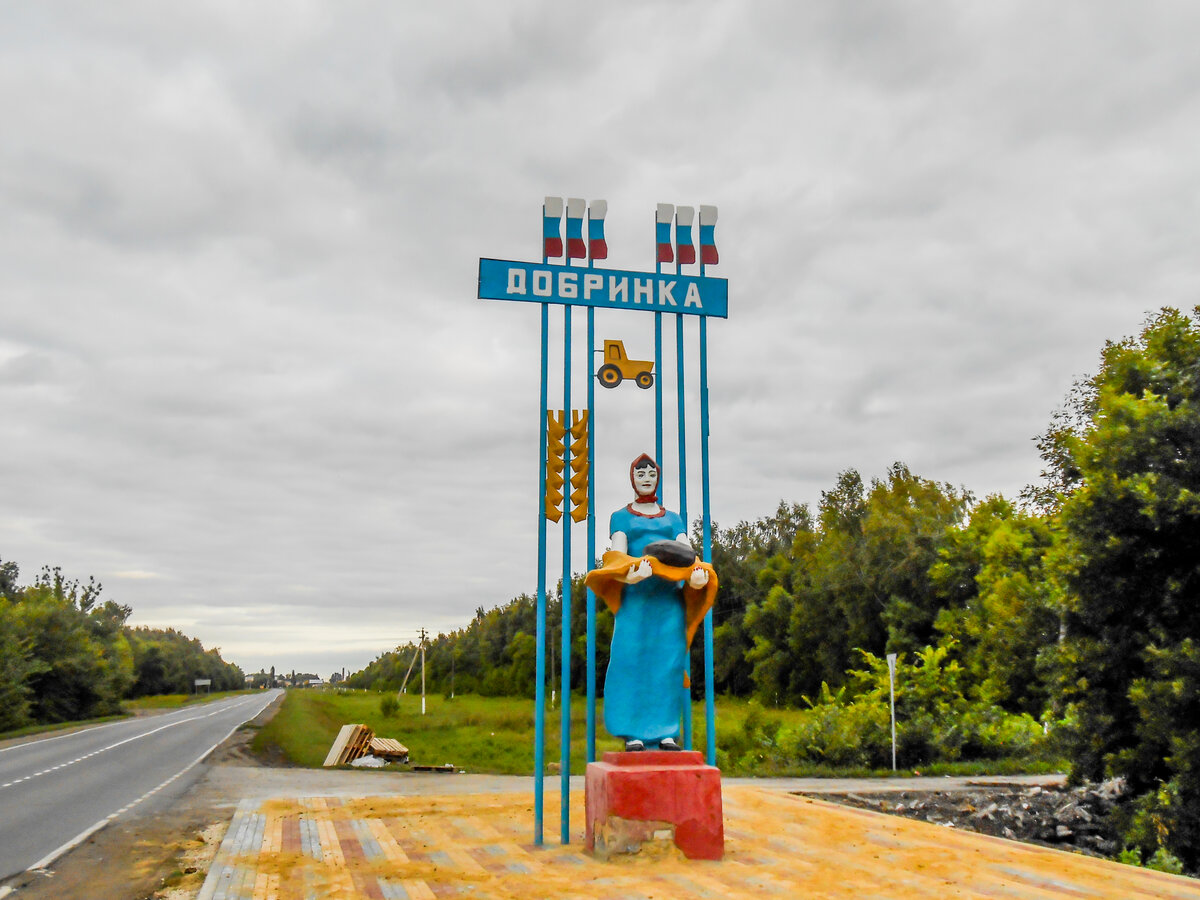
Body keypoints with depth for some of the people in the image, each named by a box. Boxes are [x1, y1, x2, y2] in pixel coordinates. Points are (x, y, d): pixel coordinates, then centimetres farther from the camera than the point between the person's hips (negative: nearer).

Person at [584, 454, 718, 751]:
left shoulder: (673, 519, 22)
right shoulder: (621, 517, 15)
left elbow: (686, 553, 8)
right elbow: (618, 551, -1)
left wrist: (698, 573, -14)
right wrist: (629, 572, -23)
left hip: (668, 595, 2)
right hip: (635, 594, -2)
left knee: (668, 658, -5)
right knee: (631, 657, -10)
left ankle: (665, 732, -1)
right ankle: (632, 732, -8)